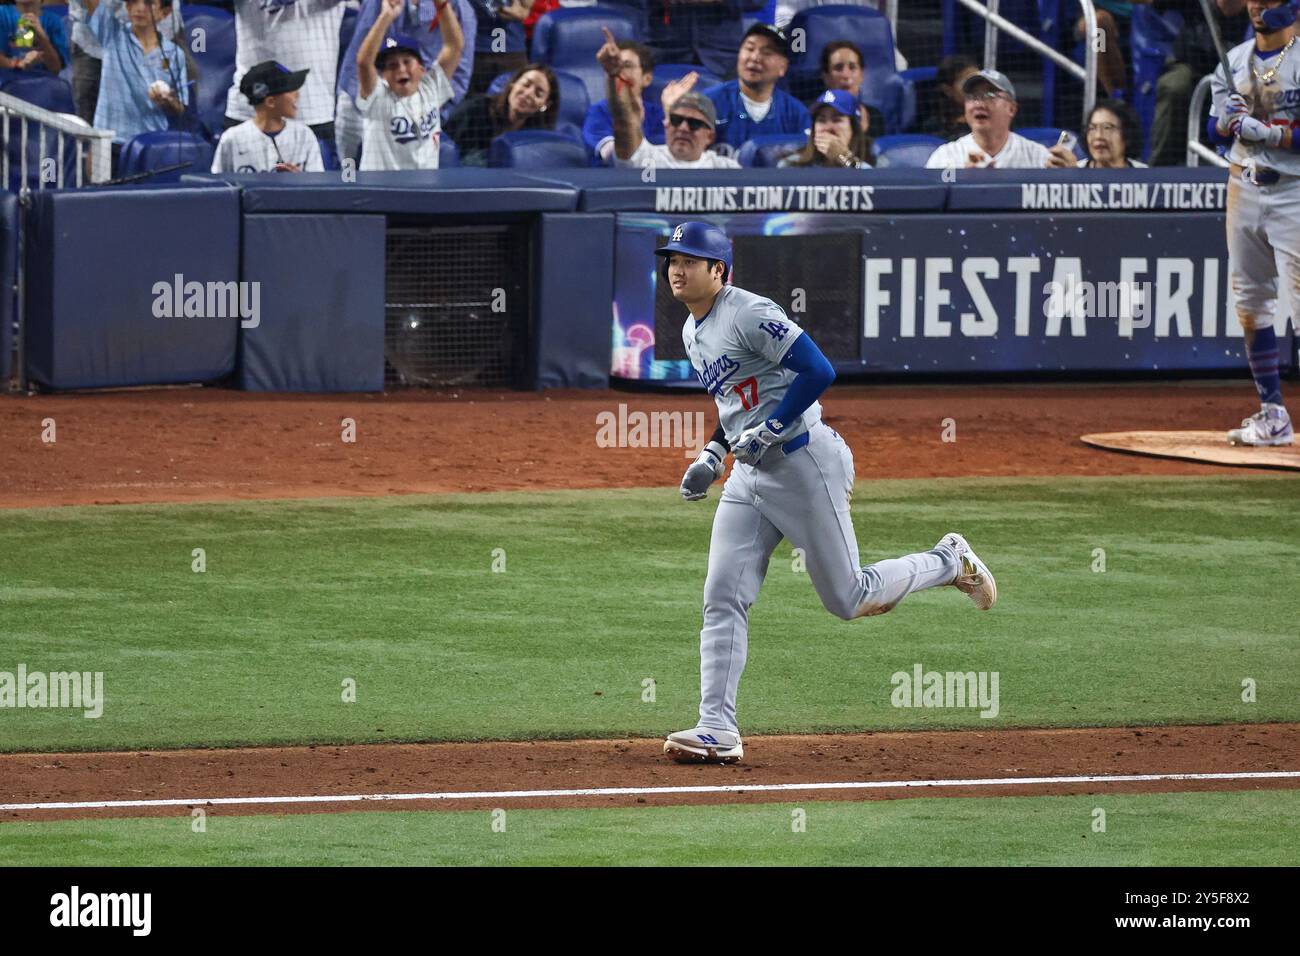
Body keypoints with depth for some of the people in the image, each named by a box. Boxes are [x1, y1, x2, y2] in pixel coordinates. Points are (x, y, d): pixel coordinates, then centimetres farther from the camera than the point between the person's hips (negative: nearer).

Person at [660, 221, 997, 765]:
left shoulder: (748, 314, -16)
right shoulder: (693, 334, 13)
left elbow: (817, 372, -21)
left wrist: (769, 431, -21)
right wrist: (712, 454, 12)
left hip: (803, 464, -9)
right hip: (749, 475, 9)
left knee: (848, 600, -1)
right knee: (723, 599, -3)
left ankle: (949, 563, 23)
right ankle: (718, 731, -6)